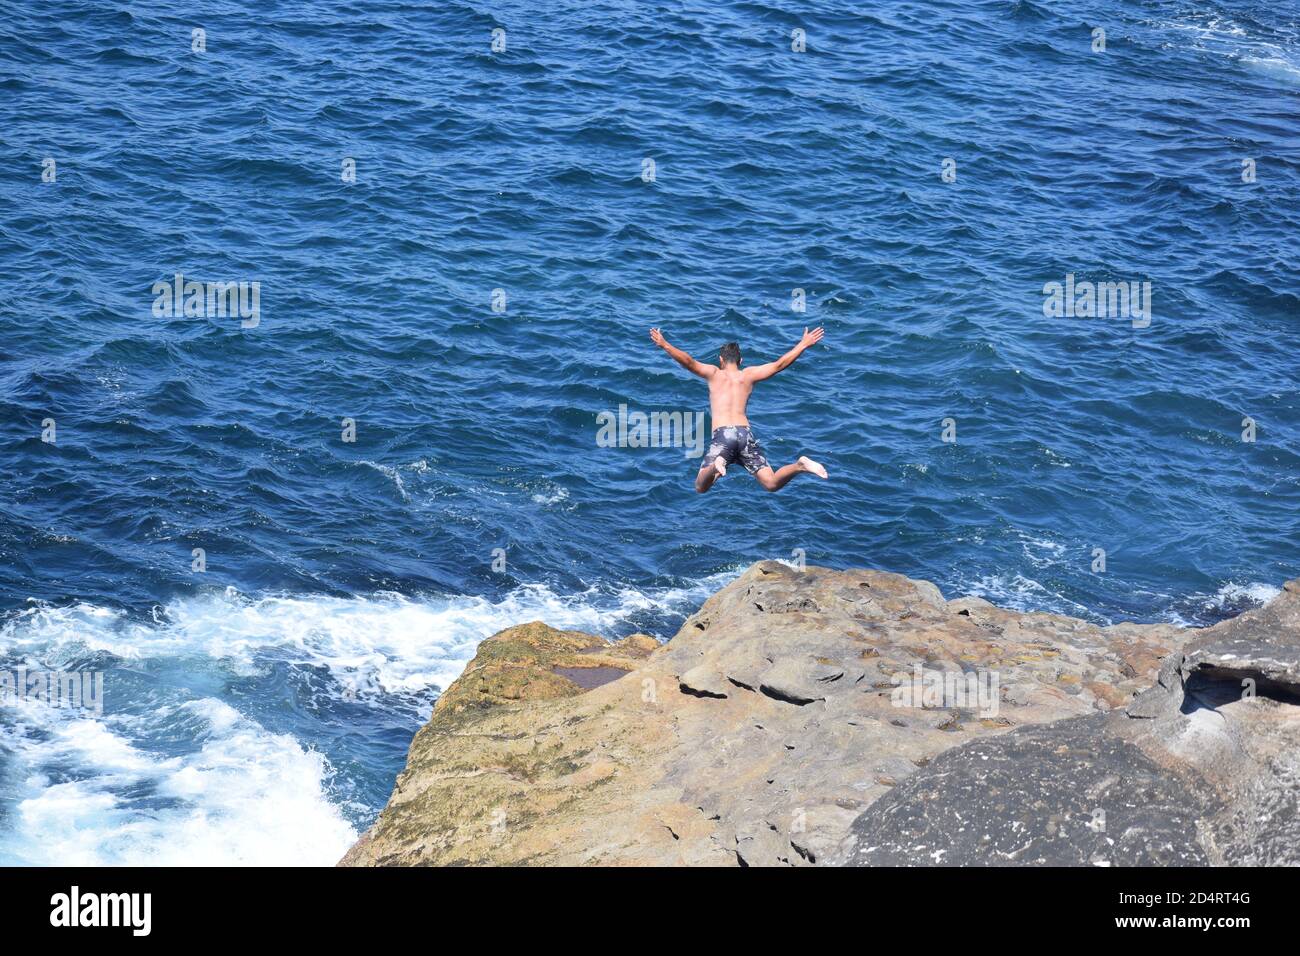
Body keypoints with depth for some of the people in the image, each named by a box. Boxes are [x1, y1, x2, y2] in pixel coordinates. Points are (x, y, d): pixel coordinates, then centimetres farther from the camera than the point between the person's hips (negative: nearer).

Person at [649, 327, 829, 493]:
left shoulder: (714, 373, 15)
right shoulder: (748, 375, 20)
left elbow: (688, 362, 1)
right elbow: (779, 365, 22)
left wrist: (664, 345, 4)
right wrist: (803, 344, 32)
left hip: (722, 434, -2)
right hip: (745, 432, 2)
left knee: (701, 488, -6)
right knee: (771, 484, -1)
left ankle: (716, 465, -37)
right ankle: (800, 466, -29)